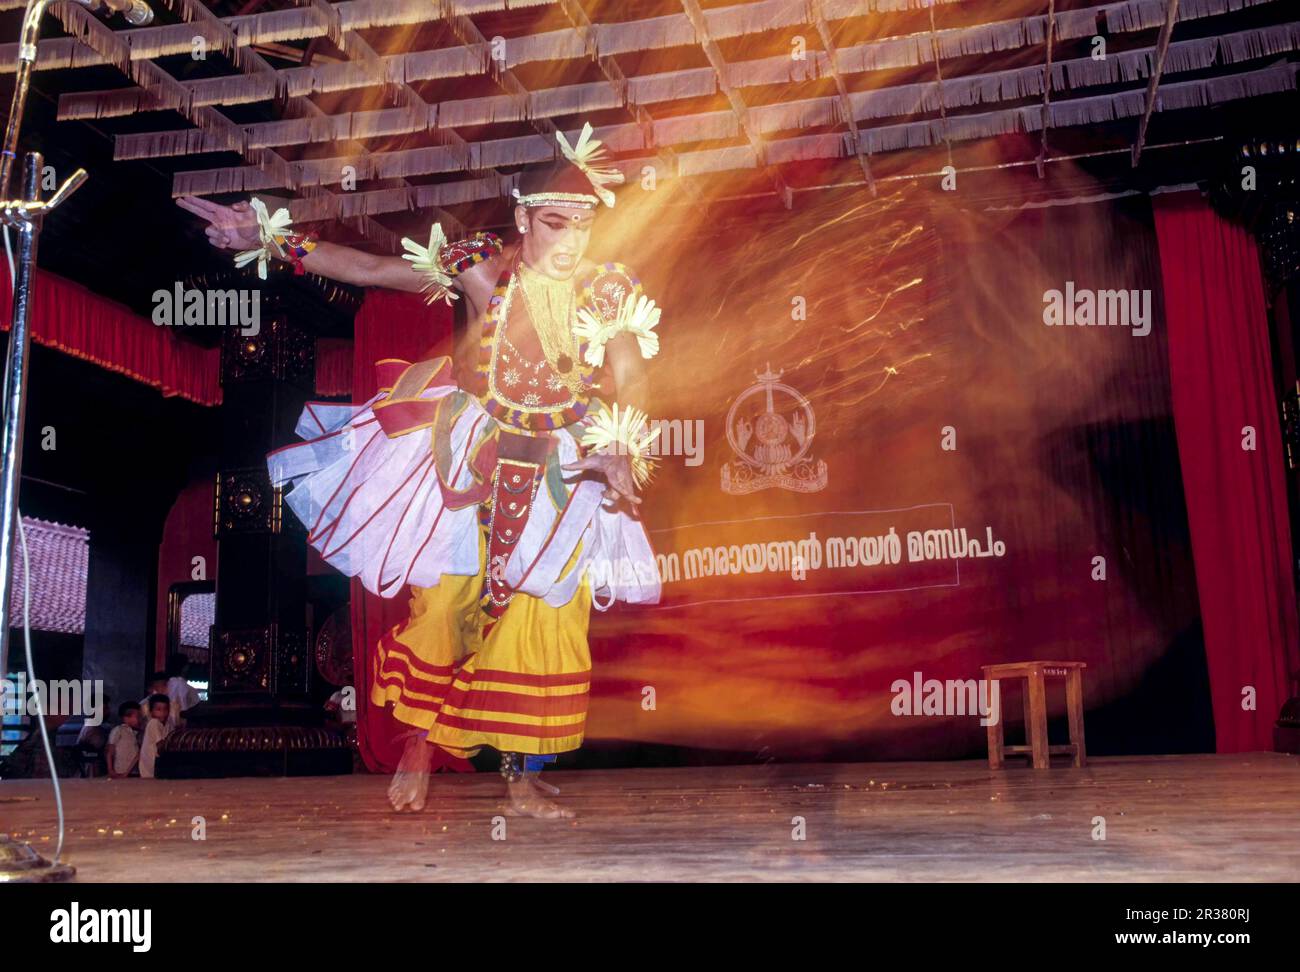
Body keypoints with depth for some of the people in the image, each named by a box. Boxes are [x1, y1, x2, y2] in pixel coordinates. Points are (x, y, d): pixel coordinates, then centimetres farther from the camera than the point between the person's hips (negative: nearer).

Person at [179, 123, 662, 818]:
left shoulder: (611, 294, -6)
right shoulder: (481, 270, -9)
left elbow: (628, 384, -12)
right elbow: (364, 269, -4)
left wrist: (617, 450, -32)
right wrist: (269, 240, -6)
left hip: (558, 475, 1)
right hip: (465, 462, -1)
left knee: (545, 618, -3)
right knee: (443, 601, 2)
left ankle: (524, 777, 9)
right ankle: (420, 743, 25)